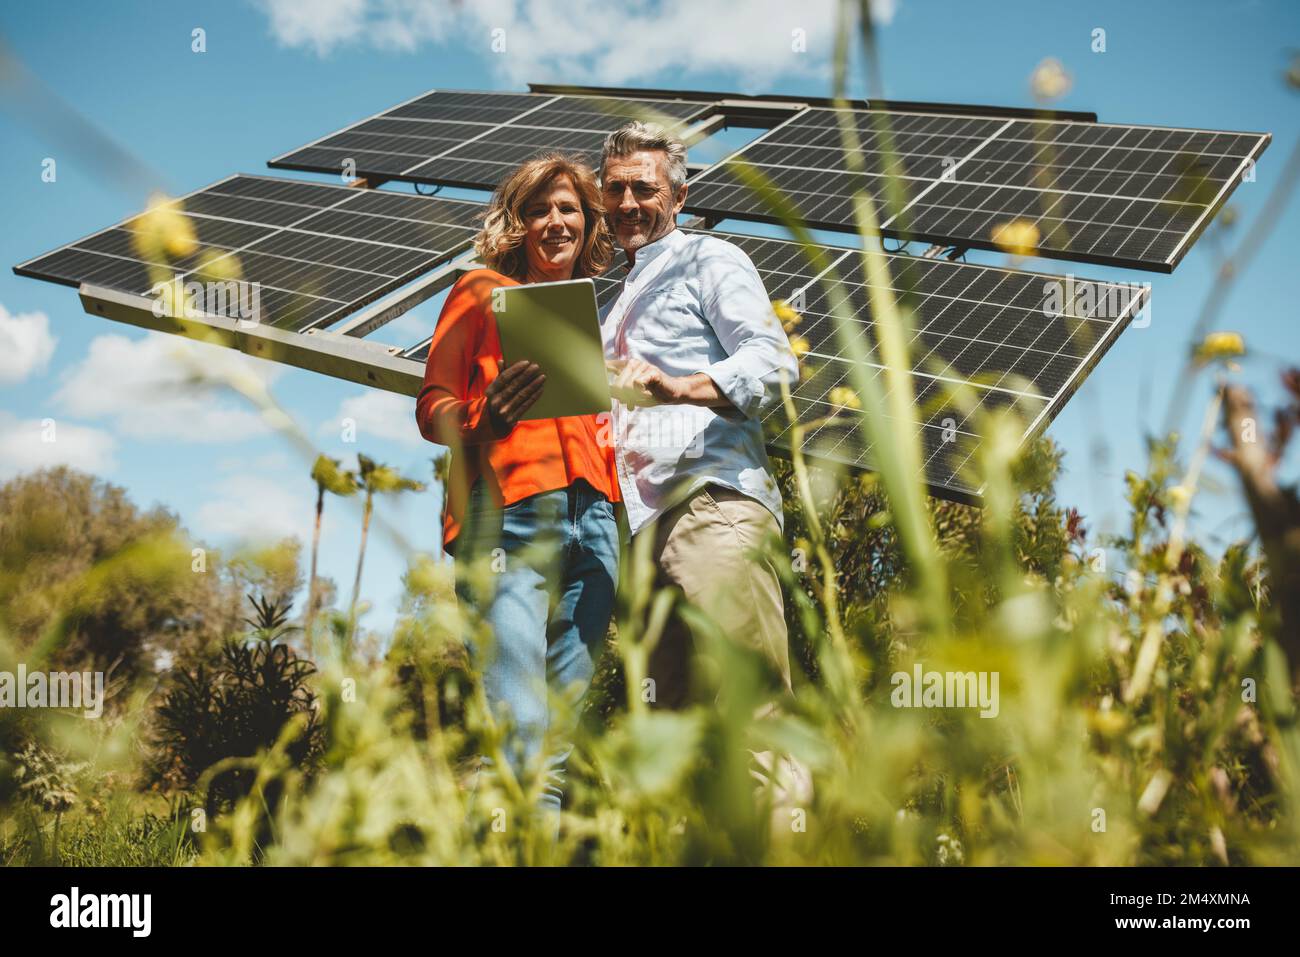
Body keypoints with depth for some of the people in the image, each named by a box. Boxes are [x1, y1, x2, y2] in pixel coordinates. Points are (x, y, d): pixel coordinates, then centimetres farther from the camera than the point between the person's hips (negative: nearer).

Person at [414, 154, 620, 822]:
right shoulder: (482, 292, 13)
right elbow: (432, 409, 4)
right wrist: (486, 414, -17)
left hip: (590, 520, 5)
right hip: (506, 514, -5)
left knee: (562, 726, 2)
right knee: (516, 726, -16)